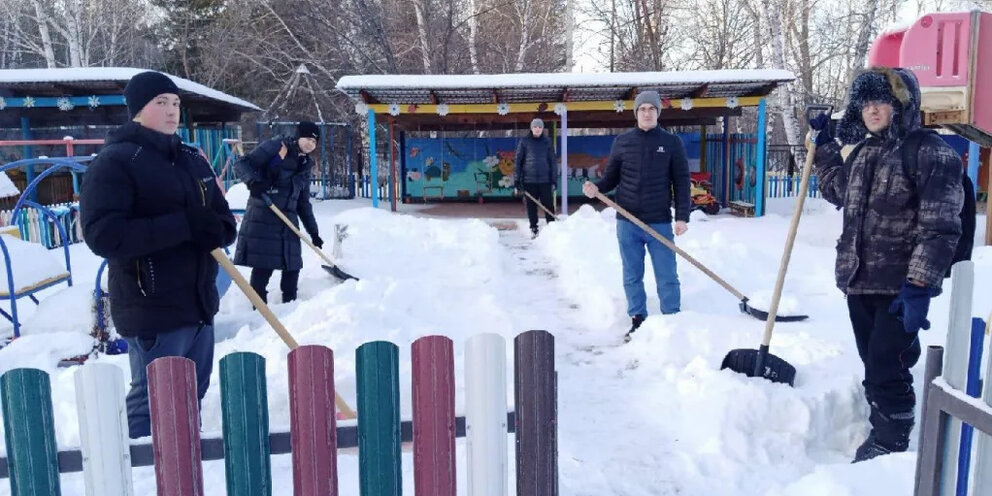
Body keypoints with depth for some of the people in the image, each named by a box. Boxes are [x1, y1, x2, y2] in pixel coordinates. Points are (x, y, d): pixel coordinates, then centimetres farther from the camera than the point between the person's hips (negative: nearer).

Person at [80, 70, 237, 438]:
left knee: (192, 398, 19)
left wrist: (216, 230, -11)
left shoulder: (192, 159, 14)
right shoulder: (114, 162, -10)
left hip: (200, 302, 8)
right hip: (153, 308, -8)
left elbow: (223, 217, 15)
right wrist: (184, 225, -26)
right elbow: (102, 235, -21)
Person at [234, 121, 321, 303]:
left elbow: (303, 203, 19)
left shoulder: (304, 167, 16)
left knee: (293, 265, 7)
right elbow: (243, 164, -9)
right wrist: (253, 181, -29)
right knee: (263, 266, -7)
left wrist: (313, 232, 15)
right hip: (262, 217, -7)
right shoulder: (276, 146, -3)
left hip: (288, 220, 7)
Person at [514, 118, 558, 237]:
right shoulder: (524, 141, 2)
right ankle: (534, 228, 15)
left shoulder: (547, 141, 5)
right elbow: (518, 160, 2)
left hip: (545, 179, 0)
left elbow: (552, 160, 7)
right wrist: (517, 179, -3)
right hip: (529, 179, 0)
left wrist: (554, 178, 1)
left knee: (548, 204, 1)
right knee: (531, 205, 6)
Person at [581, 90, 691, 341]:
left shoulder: (672, 143, 2)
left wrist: (682, 217, -6)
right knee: (632, 276, 10)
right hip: (627, 222, 2)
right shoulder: (622, 142, 4)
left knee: (667, 277, 3)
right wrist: (596, 188, -13)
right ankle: (637, 320, 23)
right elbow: (612, 178, 8)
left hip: (660, 223, -1)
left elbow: (681, 182, 1)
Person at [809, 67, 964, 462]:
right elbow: (837, 192, 31)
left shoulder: (932, 153, -11)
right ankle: (881, 435, 32)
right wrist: (825, 146, 24)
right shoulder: (864, 151, 11)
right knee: (873, 367, 16)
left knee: (887, 370, -4)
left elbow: (940, 228, -16)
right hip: (859, 282, 7)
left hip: (899, 288, -7)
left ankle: (892, 448, 15)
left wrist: (919, 286, -22)